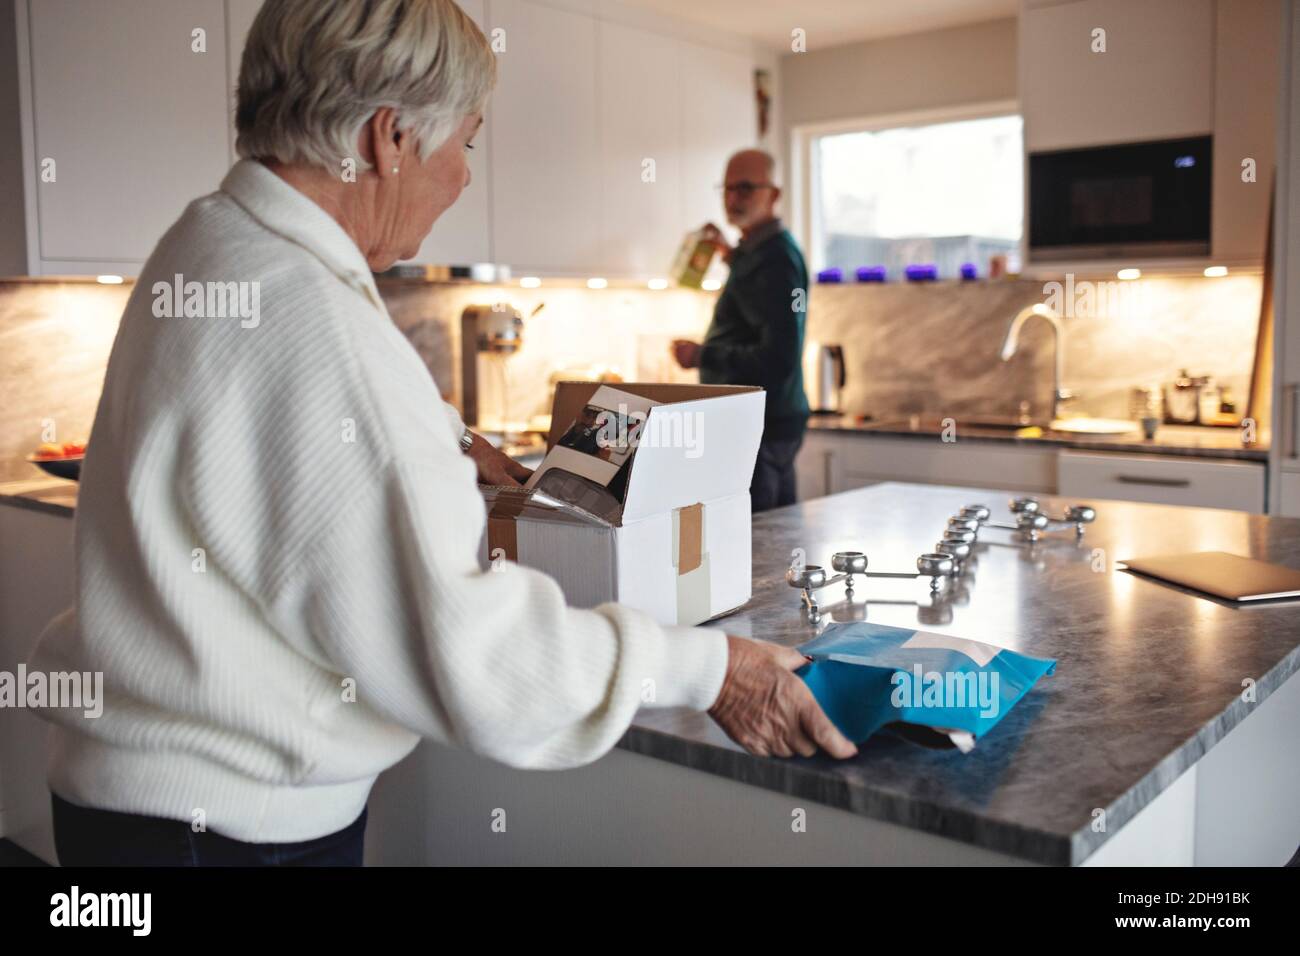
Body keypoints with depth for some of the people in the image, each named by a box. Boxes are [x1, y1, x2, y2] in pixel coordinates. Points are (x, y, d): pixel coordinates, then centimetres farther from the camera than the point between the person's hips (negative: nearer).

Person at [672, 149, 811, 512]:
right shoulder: (768, 249, 15)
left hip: (761, 426, -11)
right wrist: (732, 255, 27)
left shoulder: (774, 259, -17)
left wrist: (702, 355, -17)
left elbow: (778, 358, -25)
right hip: (772, 423, 11)